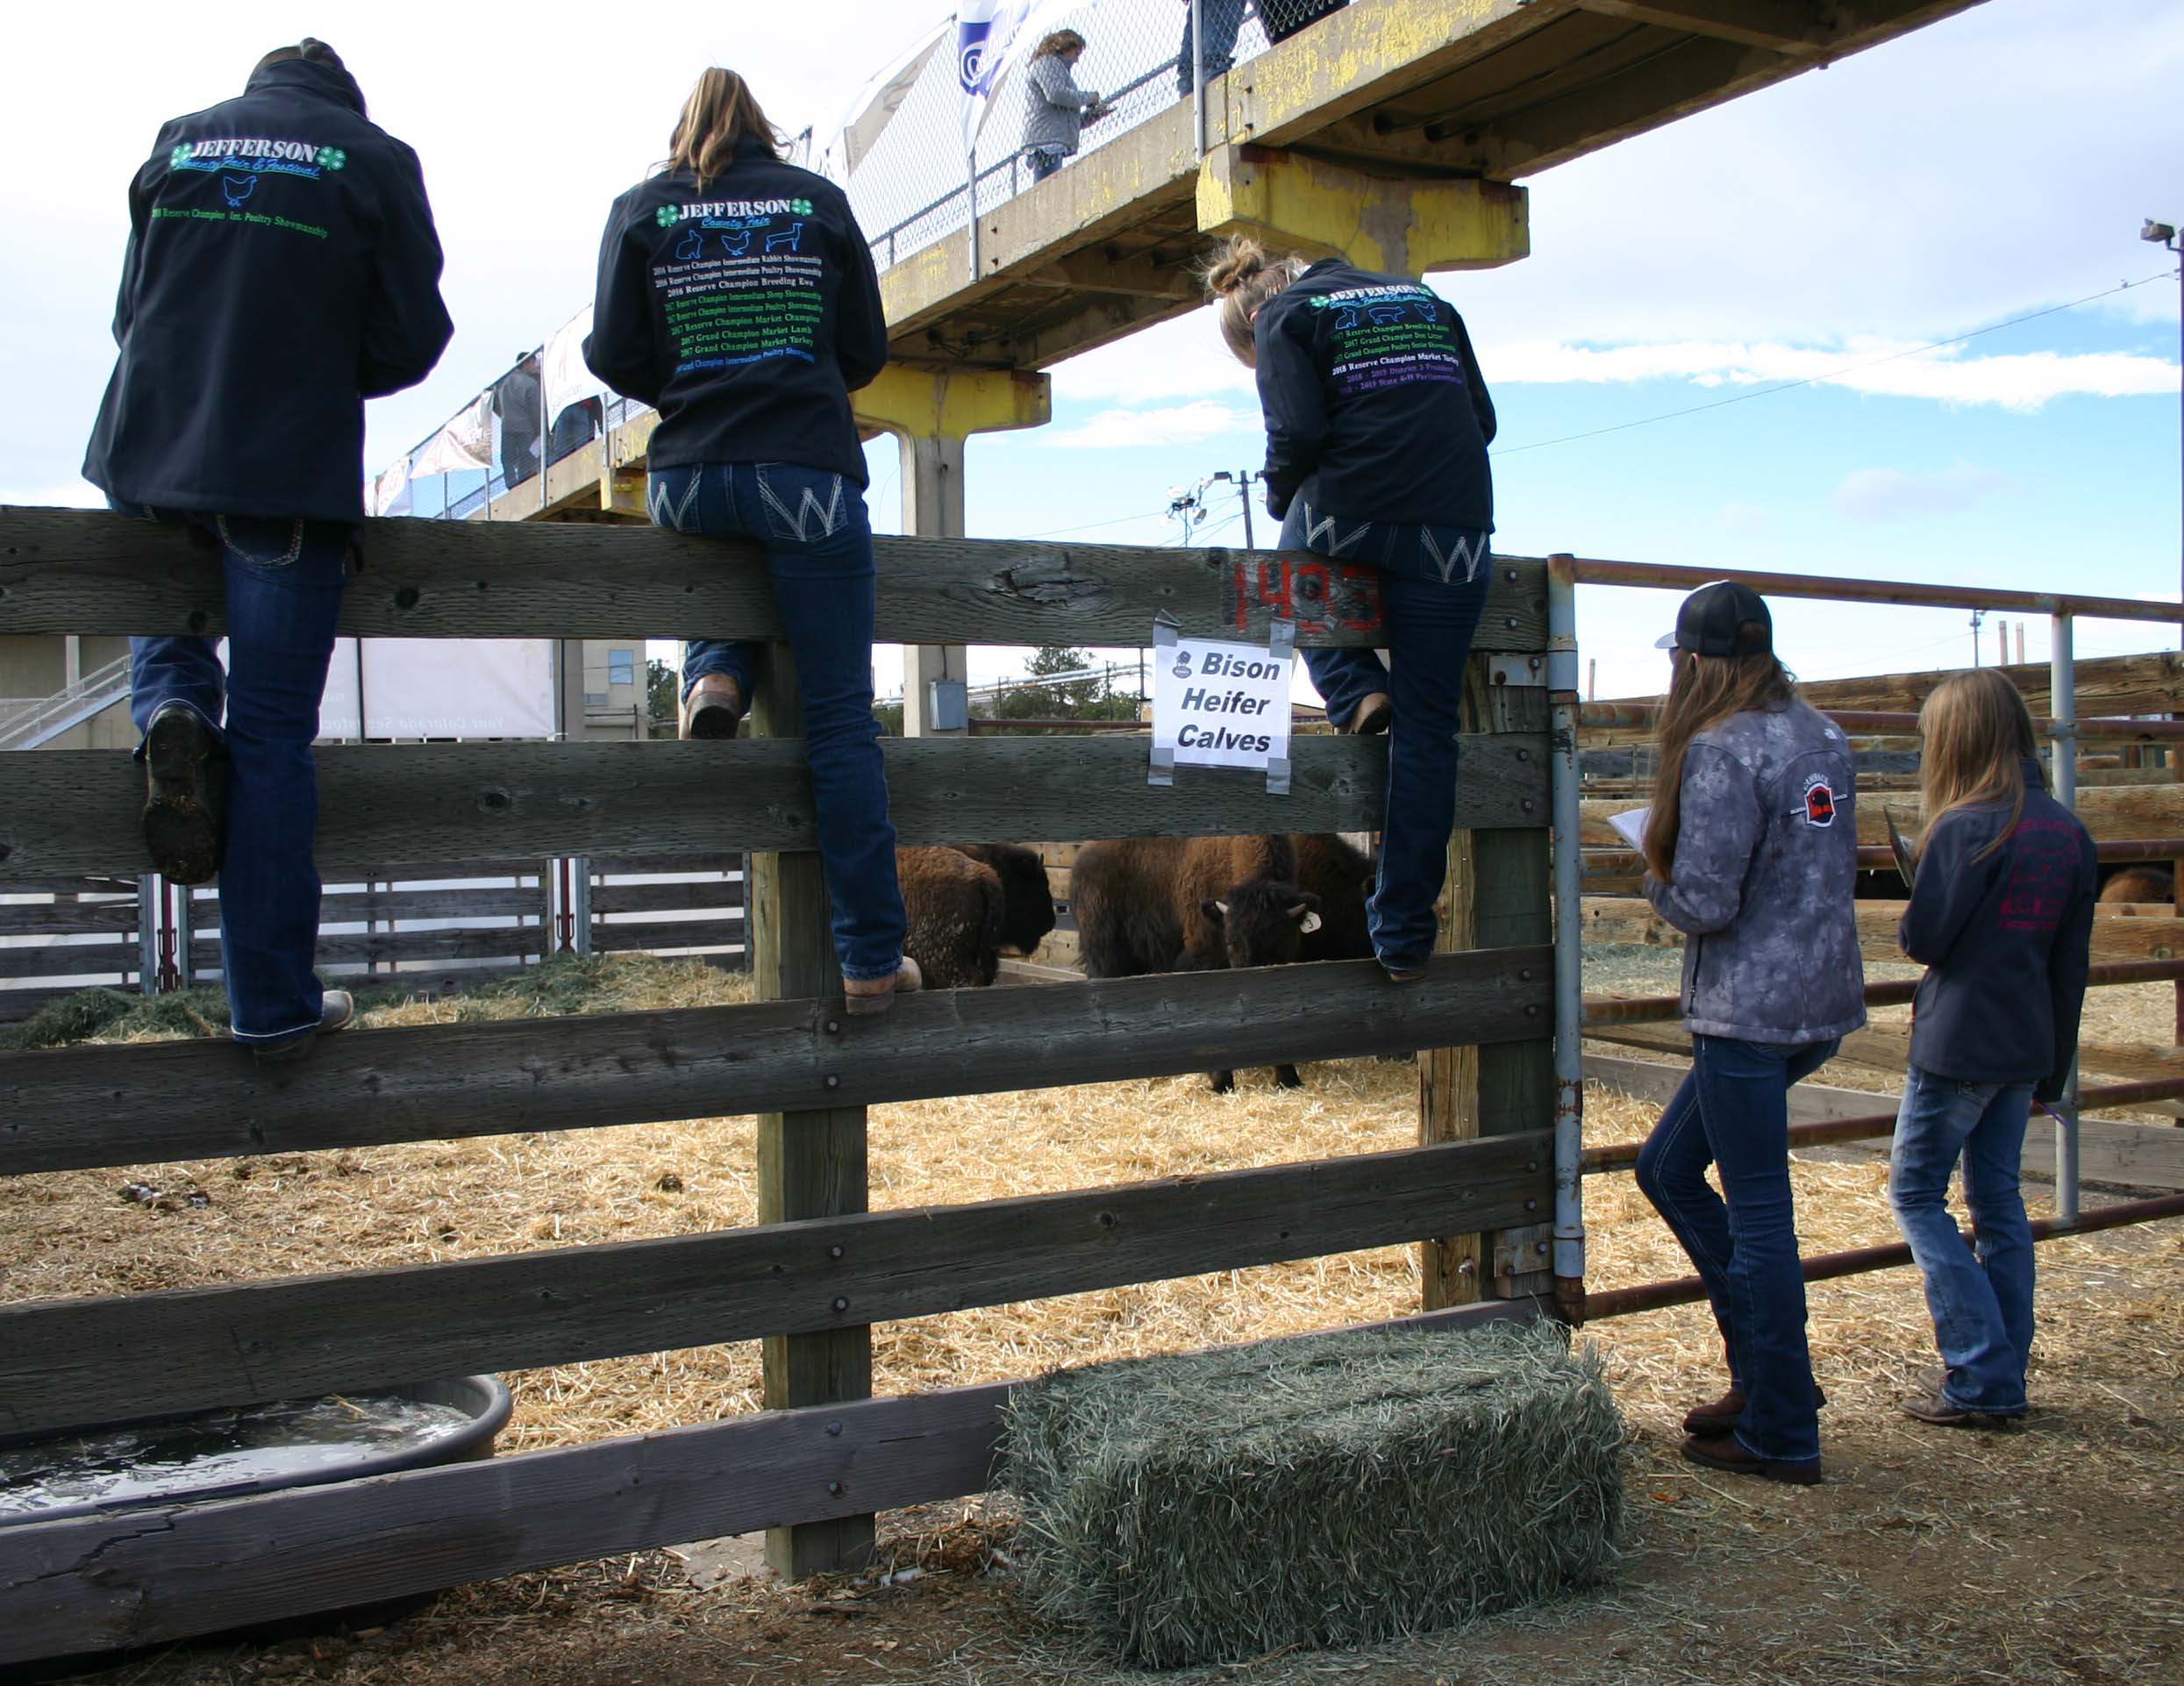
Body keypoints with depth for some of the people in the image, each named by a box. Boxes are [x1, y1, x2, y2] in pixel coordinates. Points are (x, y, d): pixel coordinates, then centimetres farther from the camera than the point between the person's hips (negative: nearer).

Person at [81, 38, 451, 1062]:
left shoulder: (178, 143, 13)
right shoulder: (374, 159, 3)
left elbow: (131, 310, 16)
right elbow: (412, 337, 1)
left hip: (150, 456, 3)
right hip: (291, 471, -3)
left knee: (166, 611, 32)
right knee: (272, 737, 0)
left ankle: (171, 713, -4)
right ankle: (275, 1004, 3)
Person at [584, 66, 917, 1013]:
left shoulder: (640, 210, 8)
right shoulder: (819, 200, 9)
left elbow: (614, 356, 2)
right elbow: (867, 351, 9)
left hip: (690, 480, 2)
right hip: (809, 471, -1)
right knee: (840, 719, -1)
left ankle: (715, 671, 5)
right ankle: (871, 960, -3)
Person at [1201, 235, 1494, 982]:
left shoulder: (1284, 316, 6)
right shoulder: (1425, 300, 23)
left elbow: (1299, 430, -8)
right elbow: (1483, 416, 18)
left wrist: (1281, 499, 10)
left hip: (1348, 517, -3)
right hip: (1454, 529, 4)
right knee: (1427, 727, 6)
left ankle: (1353, 689, 5)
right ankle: (1404, 933, 6)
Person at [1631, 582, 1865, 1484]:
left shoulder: (1724, 753, -17)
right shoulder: (1822, 739, 9)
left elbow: (1703, 902, -20)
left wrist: (1658, 886, 0)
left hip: (1750, 1011, -9)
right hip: (1823, 999, 9)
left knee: (1759, 1214, 1)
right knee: (1668, 1168, 19)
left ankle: (1781, 1434, 13)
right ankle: (1765, 1367, 25)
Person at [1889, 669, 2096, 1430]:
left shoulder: (1967, 827, -17)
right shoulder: (2069, 829, 6)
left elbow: (1922, 938, -15)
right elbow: (2072, 963, 11)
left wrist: (1912, 923, 9)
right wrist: (2054, 1067, 18)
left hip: (1957, 1046, -7)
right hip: (2027, 1048, 7)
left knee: (1916, 1194, 4)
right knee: (1998, 1201, 15)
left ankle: (1983, 1377, 0)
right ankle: (2002, 1376, 20)